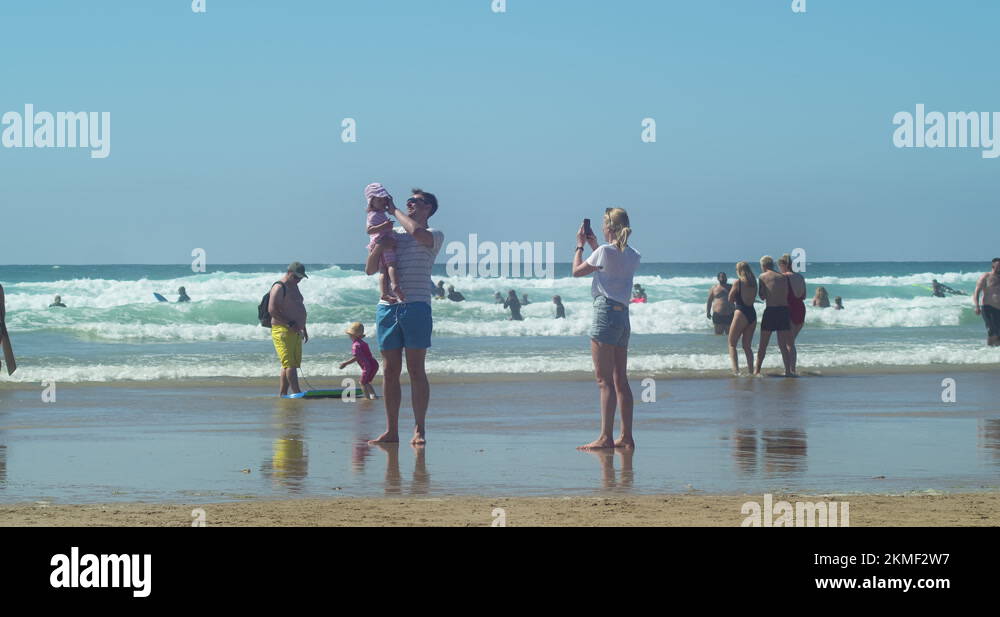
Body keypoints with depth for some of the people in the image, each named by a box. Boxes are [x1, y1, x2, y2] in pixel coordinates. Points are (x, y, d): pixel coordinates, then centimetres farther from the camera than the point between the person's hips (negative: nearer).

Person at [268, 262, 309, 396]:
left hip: (294, 332, 10)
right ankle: (297, 393, -19)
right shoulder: (279, 287, -11)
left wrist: (303, 329, 24)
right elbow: (272, 310, -19)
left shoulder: (294, 286, 20)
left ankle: (282, 395, 8)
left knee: (293, 364, 6)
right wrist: (290, 324, -22)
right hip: (282, 331, -10)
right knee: (290, 364, -14)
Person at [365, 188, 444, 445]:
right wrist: (378, 247, -3)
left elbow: (417, 232, -19)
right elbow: (370, 269, 16)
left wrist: (395, 210, -4)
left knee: (416, 371, -5)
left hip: (416, 306, -5)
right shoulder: (394, 236, 19)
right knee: (390, 371, 4)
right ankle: (391, 431, 7)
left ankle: (419, 430, -2)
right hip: (387, 306, 5)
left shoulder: (434, 236, 5)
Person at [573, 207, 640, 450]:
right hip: (624, 316, 8)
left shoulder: (605, 251, -11)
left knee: (604, 380, -9)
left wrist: (580, 246, 14)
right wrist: (595, 247, 31)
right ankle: (626, 437, 11)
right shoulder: (632, 255, 11)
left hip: (606, 313, -8)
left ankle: (606, 437, -13)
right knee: (620, 380, 11)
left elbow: (577, 271, 0)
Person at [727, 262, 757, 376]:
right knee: (747, 346, 16)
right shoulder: (753, 283, 6)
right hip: (752, 314, 6)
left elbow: (730, 299, -2)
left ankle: (736, 370, -13)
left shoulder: (738, 283, -10)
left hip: (741, 314, -6)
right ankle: (750, 370, 10)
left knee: (732, 345, 3)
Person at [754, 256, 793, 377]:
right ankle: (788, 370, 3)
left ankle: (757, 370, 10)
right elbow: (787, 296, 10)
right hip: (784, 310, 3)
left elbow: (762, 296, 0)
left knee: (763, 344, 7)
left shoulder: (763, 277, 0)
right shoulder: (782, 277, 11)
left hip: (771, 311, -3)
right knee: (783, 344, 9)